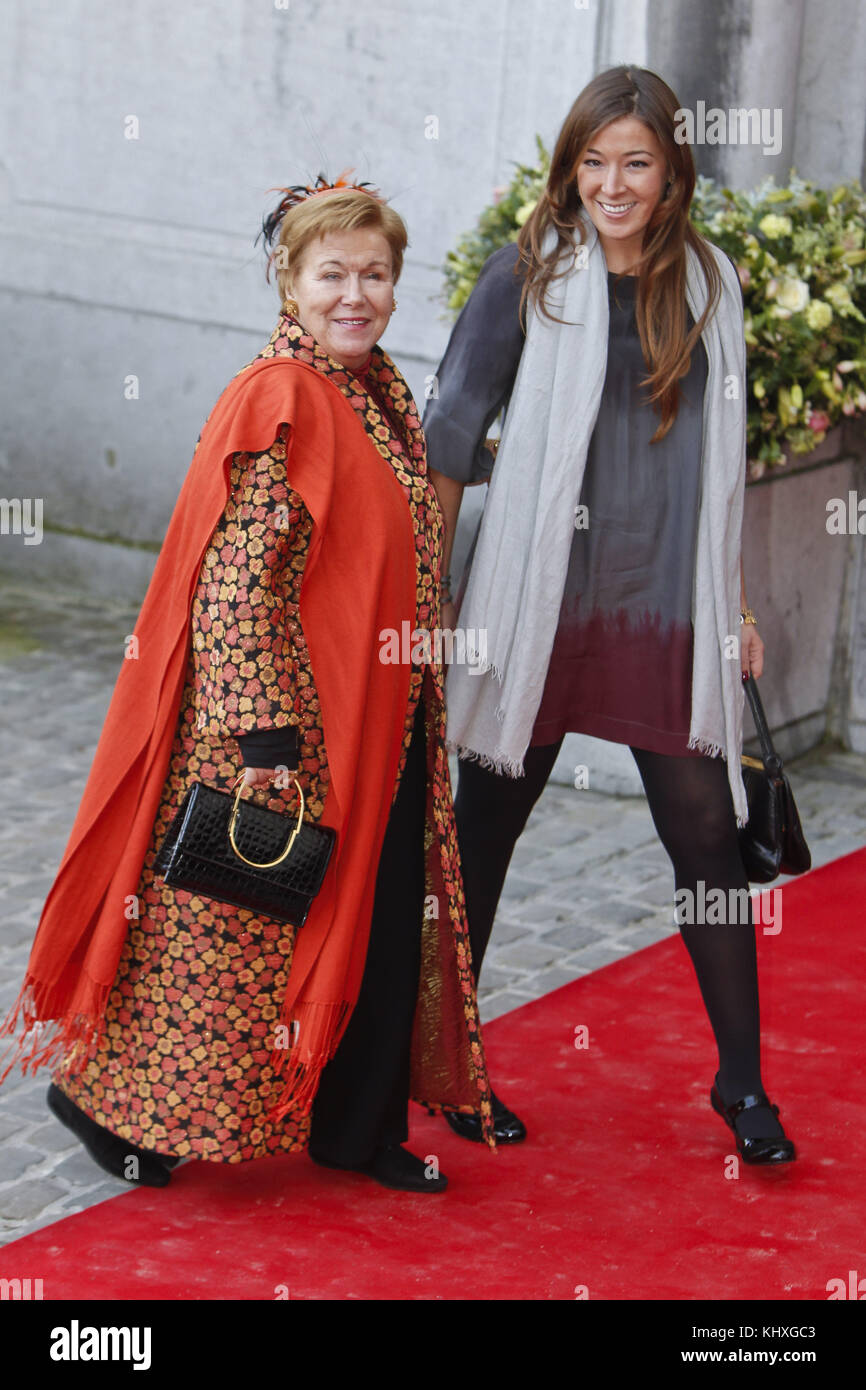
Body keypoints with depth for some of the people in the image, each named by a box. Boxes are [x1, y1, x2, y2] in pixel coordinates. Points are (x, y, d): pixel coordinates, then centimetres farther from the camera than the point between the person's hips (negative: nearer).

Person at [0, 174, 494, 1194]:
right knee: (242, 923, 3)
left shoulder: (381, 393, 10)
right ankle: (107, 1094, 21)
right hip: (288, 731, -8)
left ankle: (358, 1125, 27)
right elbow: (237, 584, -22)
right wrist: (264, 734, -24)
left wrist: (418, 701, 18)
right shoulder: (275, 401, -18)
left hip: (378, 726, 8)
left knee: (386, 922, 12)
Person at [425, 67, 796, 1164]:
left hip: (666, 611, 3)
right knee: (487, 826, 9)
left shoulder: (708, 285, 8)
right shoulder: (526, 278, -3)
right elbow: (451, 436, -2)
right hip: (540, 601, -3)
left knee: (707, 838, 1)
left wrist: (735, 603, 14)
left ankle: (741, 1082, 13)